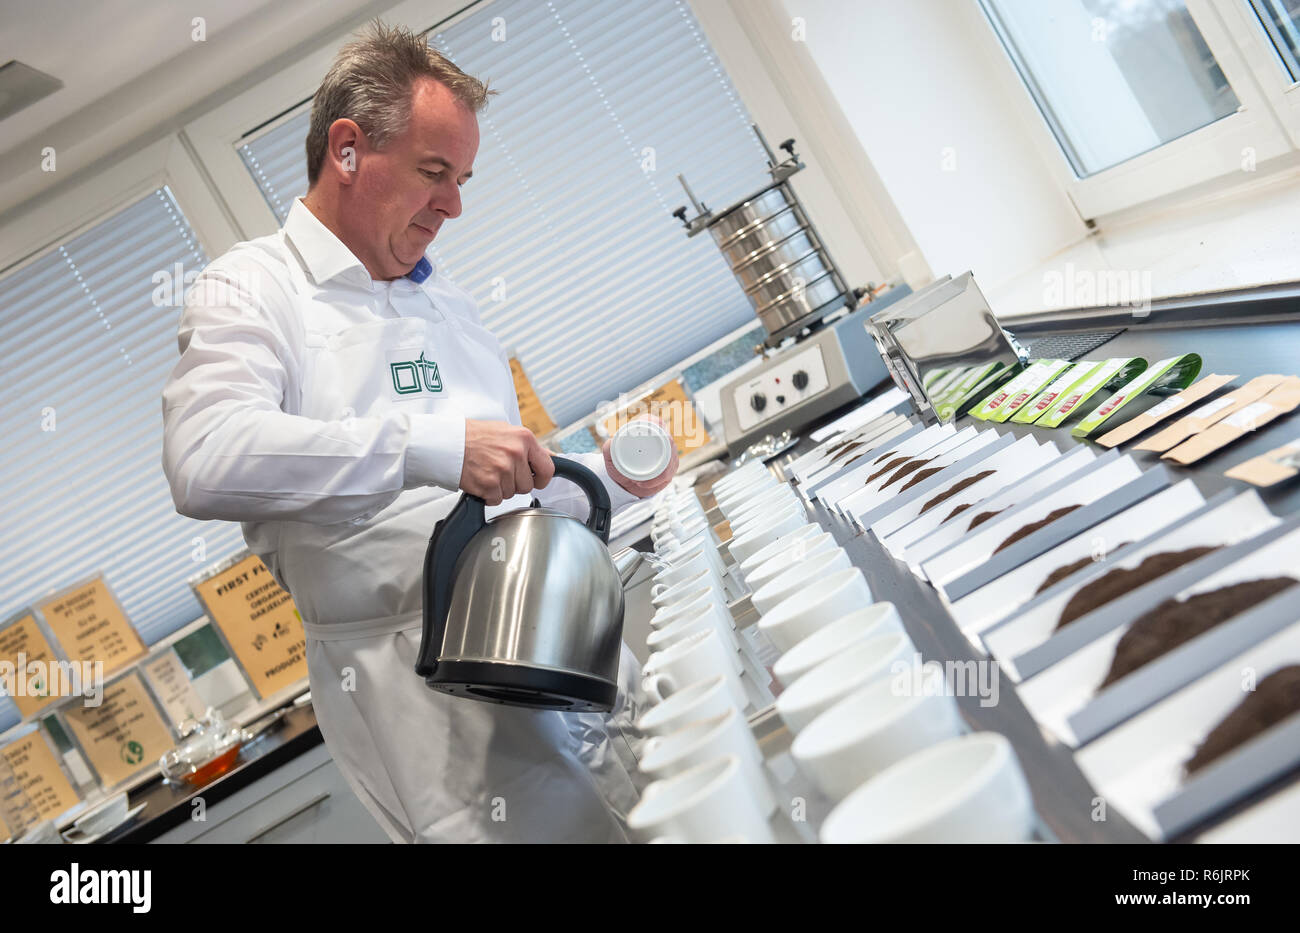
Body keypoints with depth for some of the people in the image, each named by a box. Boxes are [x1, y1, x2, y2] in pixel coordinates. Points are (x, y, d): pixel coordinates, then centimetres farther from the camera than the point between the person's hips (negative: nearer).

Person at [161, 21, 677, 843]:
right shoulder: (253, 289, -2)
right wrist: (434, 447, -27)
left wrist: (608, 479, 5)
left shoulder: (453, 309, 19)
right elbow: (206, 462, -23)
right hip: (423, 679, -6)